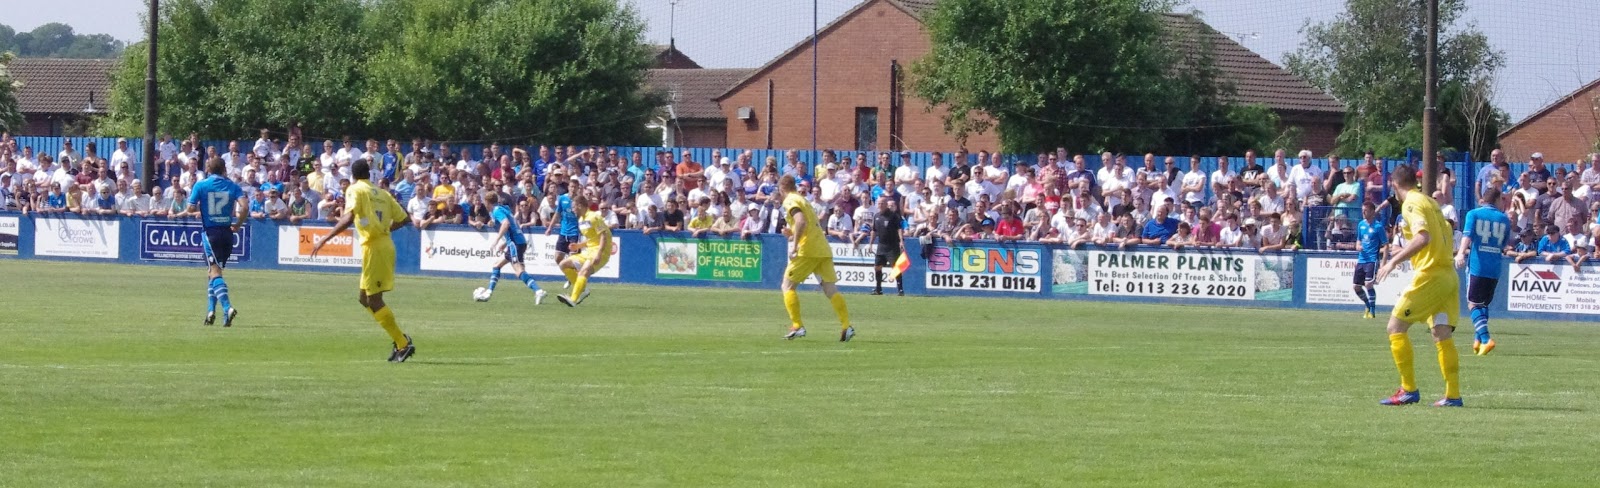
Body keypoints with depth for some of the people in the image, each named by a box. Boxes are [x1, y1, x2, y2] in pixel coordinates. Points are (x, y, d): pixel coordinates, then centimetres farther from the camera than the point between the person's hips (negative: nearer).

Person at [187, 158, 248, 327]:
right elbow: (244, 206, -9)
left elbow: (191, 208, -6)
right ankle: (211, 310, 15)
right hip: (227, 232, 4)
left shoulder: (201, 185, -2)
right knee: (214, 271, 17)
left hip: (210, 232, -4)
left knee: (214, 271, -10)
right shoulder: (232, 186, 4)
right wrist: (238, 224, 5)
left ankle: (227, 307, -30)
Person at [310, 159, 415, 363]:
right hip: (386, 243, 7)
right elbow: (404, 218, 18)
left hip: (373, 246, -7)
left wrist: (325, 238, -15)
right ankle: (401, 340, 9)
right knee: (365, 298, 15)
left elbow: (348, 218, -19)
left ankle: (403, 344, -6)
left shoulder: (355, 190, -4)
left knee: (374, 300, -3)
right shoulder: (382, 193, 16)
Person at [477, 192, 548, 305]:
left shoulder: (497, 211, -7)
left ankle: (538, 291, -33)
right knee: (497, 266, 19)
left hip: (515, 243, -10)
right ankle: (489, 293, 22)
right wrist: (504, 243, 30)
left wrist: (497, 239, -21)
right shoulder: (504, 208, 21)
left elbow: (506, 223, -25)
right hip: (519, 241, 10)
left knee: (519, 271, -19)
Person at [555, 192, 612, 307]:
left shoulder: (593, 217, -13)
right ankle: (583, 289, 7)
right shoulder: (581, 220, 15)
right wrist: (578, 246, 9)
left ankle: (573, 299, -41)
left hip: (599, 251, -10)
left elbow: (604, 236, -18)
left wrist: (599, 254, -27)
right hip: (588, 252, 10)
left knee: (583, 272, -30)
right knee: (564, 264, 10)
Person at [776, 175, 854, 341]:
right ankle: (846, 326, -12)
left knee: (788, 285, 4)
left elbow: (801, 221, -20)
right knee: (831, 289, 2)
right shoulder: (803, 200, 24)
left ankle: (797, 326, -5)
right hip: (823, 250, 8)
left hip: (807, 250, -8)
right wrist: (792, 234, 23)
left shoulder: (790, 201, -3)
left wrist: (794, 245, -19)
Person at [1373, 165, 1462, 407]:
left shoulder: (1412, 203, -8)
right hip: (1448, 275, 8)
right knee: (1442, 335, 8)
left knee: (1396, 326, -2)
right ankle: (1453, 395, 2)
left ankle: (1409, 389, -6)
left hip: (1430, 275, -8)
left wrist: (1394, 261, -24)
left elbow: (1423, 237, -24)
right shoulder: (1431, 202, 18)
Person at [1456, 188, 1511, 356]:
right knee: (1484, 304, 19)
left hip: (1476, 266, -3)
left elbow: (1468, 235, -14)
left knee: (1473, 304, 0)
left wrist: (1461, 253, -26)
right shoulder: (1504, 219, 10)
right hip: (1495, 269, 3)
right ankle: (1478, 339, 12)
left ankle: (1485, 338, -18)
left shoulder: (1473, 214, 2)